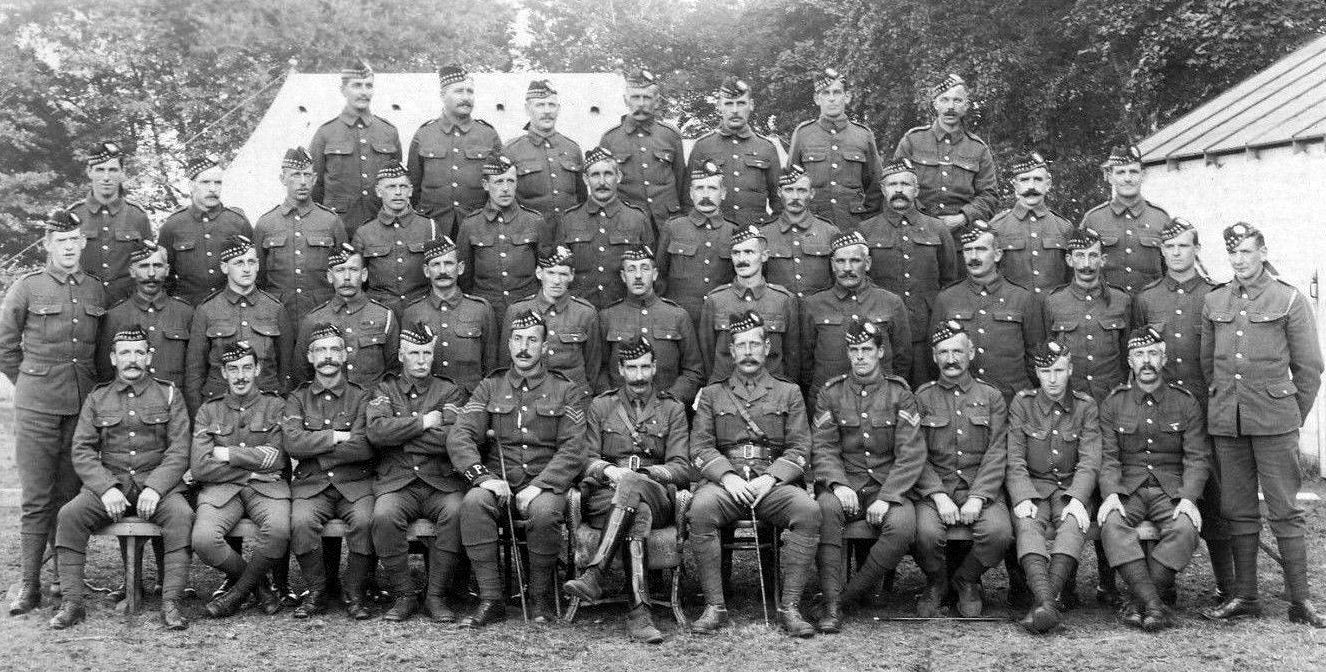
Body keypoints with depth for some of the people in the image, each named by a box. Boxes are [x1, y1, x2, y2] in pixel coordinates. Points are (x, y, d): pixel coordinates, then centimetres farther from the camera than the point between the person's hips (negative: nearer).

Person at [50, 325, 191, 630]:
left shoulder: (169, 395, 7)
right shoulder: (97, 398, 12)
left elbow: (179, 450, -1)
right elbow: (82, 450, 4)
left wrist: (155, 488, -16)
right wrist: (106, 488, -13)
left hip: (157, 482, -2)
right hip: (108, 481, 2)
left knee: (181, 515, -31)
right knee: (69, 515, -24)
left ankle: (171, 603, -28)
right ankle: (72, 602, -16)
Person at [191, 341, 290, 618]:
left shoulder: (276, 406, 9)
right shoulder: (209, 411, 12)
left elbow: (277, 458, -4)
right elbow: (199, 468, 0)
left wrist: (227, 454, -4)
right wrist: (253, 466, -7)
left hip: (267, 488, -1)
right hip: (221, 490, 1)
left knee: (279, 530, -34)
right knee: (203, 539, -30)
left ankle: (238, 592, -7)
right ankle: (260, 586, -1)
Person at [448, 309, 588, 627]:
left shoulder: (566, 391, 8)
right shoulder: (490, 387, 14)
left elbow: (572, 450, -2)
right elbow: (459, 436, 2)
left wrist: (538, 486, -17)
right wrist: (483, 476, -16)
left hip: (546, 483, -2)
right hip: (498, 479, 2)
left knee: (544, 510, -35)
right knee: (473, 503, -31)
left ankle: (541, 597, -12)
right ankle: (491, 599, -23)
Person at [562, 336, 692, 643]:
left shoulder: (673, 409, 15)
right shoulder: (600, 406, 17)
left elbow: (681, 468, 4)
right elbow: (586, 460, 10)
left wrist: (643, 474, -14)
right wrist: (609, 470, -13)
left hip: (656, 496, 0)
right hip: (603, 495, 0)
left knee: (631, 486, -38)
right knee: (638, 514, -36)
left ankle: (593, 575, -42)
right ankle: (639, 610, -44)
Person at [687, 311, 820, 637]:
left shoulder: (788, 393, 18)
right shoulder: (711, 394, 18)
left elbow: (799, 449, 8)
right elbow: (700, 447, 7)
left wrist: (770, 478, -11)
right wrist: (727, 477, -12)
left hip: (774, 483, 0)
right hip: (725, 480, 0)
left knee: (808, 510, -31)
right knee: (701, 508, -34)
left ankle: (790, 607, -23)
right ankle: (715, 607, -24)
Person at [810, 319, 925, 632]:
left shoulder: (899, 393, 3)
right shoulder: (831, 393, 8)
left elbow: (912, 454, -4)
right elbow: (823, 448, 2)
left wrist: (886, 498, -16)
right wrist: (838, 484, -18)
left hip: (889, 486, 0)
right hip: (845, 483, 1)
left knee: (903, 525, -32)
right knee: (826, 507, -33)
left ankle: (849, 597, -15)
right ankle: (831, 604, -27)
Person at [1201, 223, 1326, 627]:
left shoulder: (1290, 300, 0)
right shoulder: (1213, 302, 10)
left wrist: (1292, 418, 4)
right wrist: (1223, 403, 15)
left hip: (1274, 420, -3)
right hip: (1226, 422, 4)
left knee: (1285, 510, -1)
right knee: (1238, 510, 8)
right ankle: (1244, 596, 15)